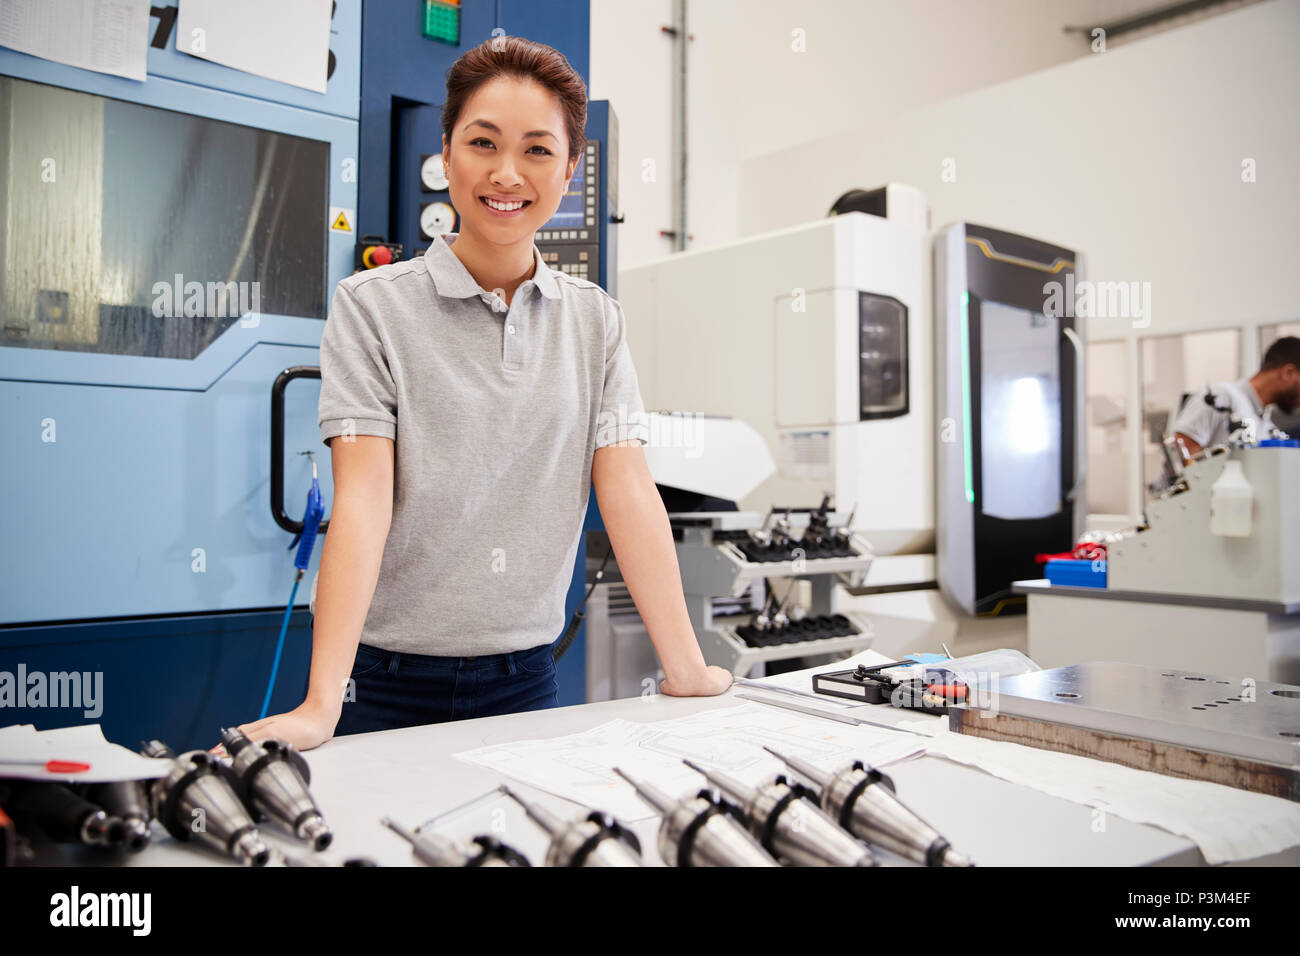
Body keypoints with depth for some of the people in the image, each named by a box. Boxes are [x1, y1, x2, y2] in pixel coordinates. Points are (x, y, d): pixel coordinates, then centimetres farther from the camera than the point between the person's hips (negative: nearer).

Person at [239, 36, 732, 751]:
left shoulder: (596, 321, 4)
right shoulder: (373, 306, -6)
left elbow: (627, 490, -3)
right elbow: (363, 499, -15)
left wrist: (686, 670, -8)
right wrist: (321, 705, -23)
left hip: (527, 681, 3)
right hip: (389, 684, -2)